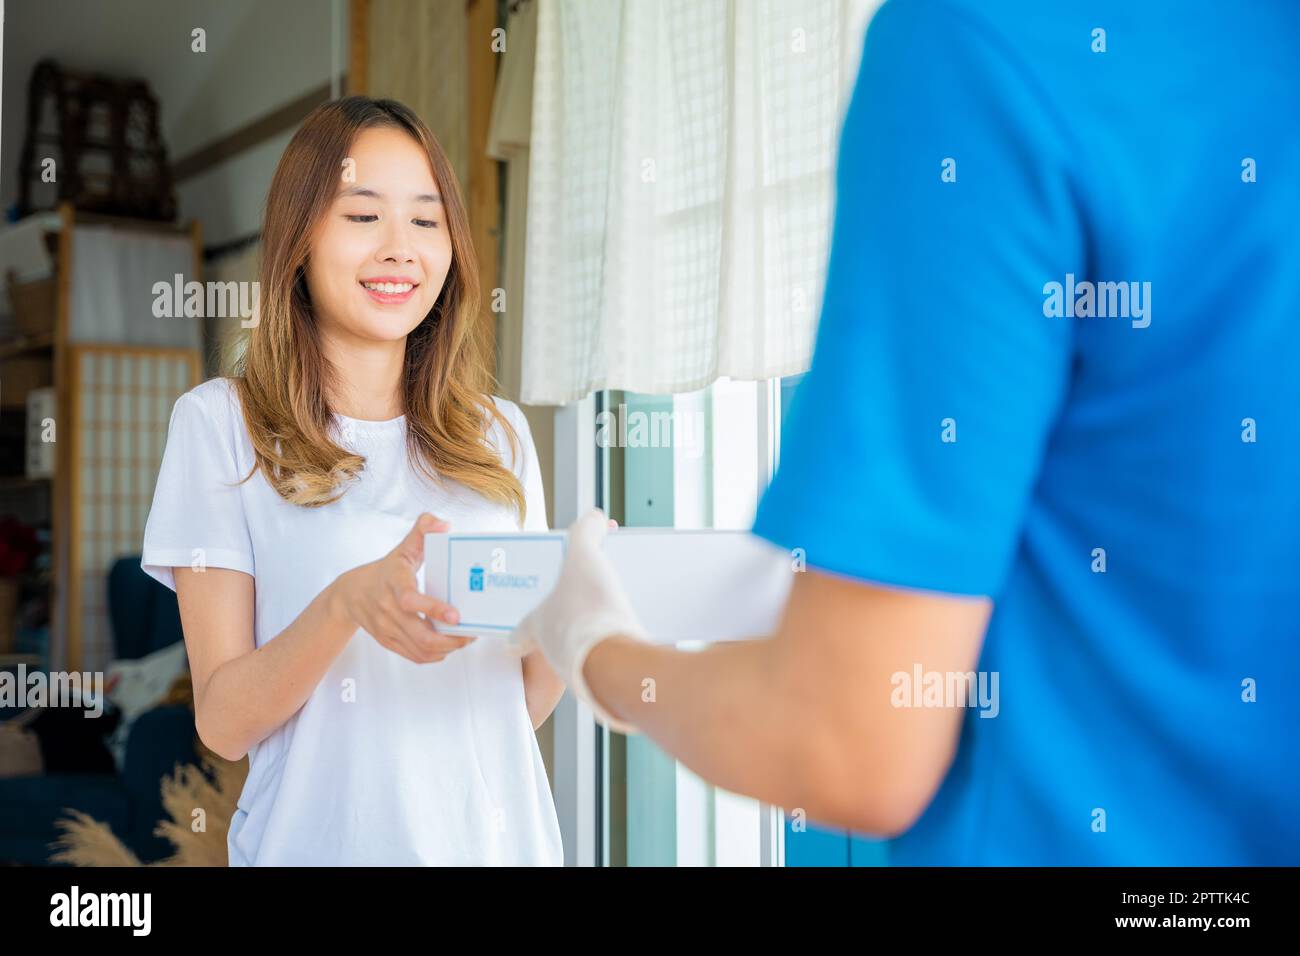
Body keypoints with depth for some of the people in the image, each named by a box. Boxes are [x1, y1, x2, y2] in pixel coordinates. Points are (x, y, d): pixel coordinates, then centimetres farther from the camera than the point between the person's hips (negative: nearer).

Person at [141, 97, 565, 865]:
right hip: (327, 837, -3)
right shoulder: (222, 421, -6)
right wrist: (348, 602, -25)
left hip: (499, 834, 4)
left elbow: (527, 704, 5)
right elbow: (223, 721, -9)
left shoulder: (499, 432, 5)